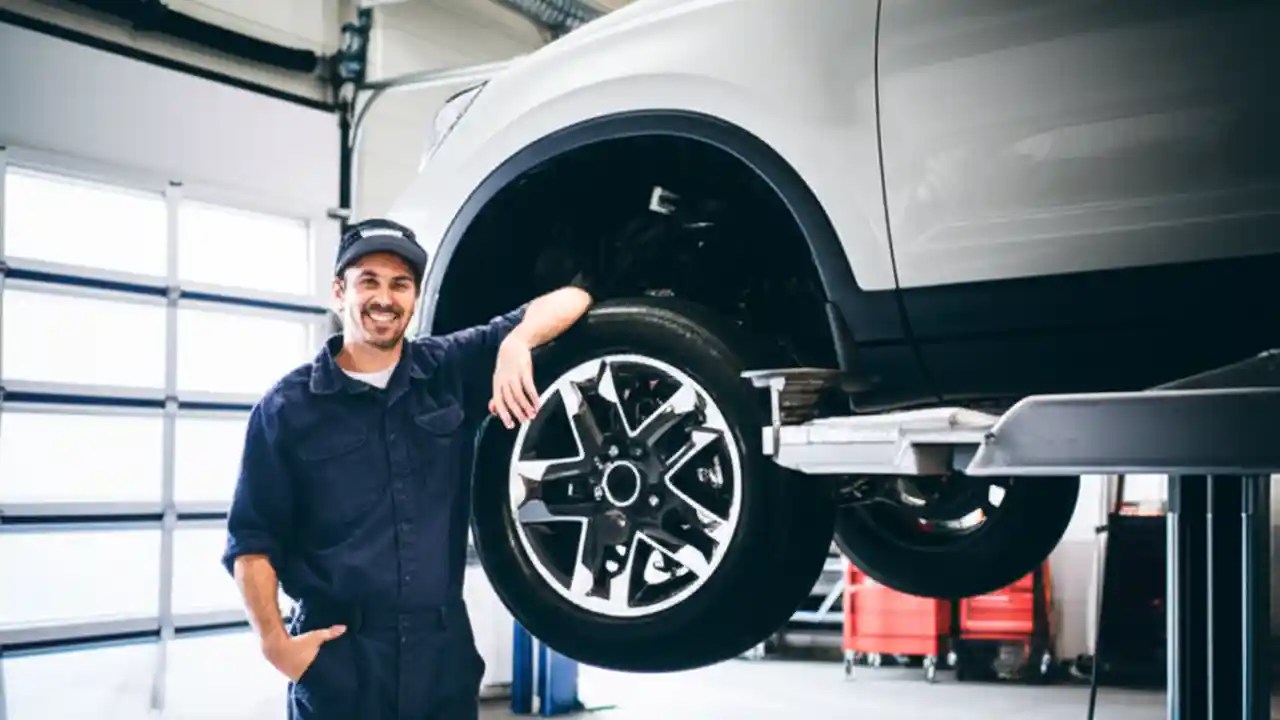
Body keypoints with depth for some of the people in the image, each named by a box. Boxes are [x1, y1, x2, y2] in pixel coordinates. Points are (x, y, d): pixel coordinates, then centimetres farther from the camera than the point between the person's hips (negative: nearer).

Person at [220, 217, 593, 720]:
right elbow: (252, 540, 1)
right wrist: (274, 640, -11)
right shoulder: (288, 407, 0)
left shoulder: (452, 370, 4)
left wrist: (515, 343, -18)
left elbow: (572, 300, 1)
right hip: (337, 658, -2)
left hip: (443, 652, 2)